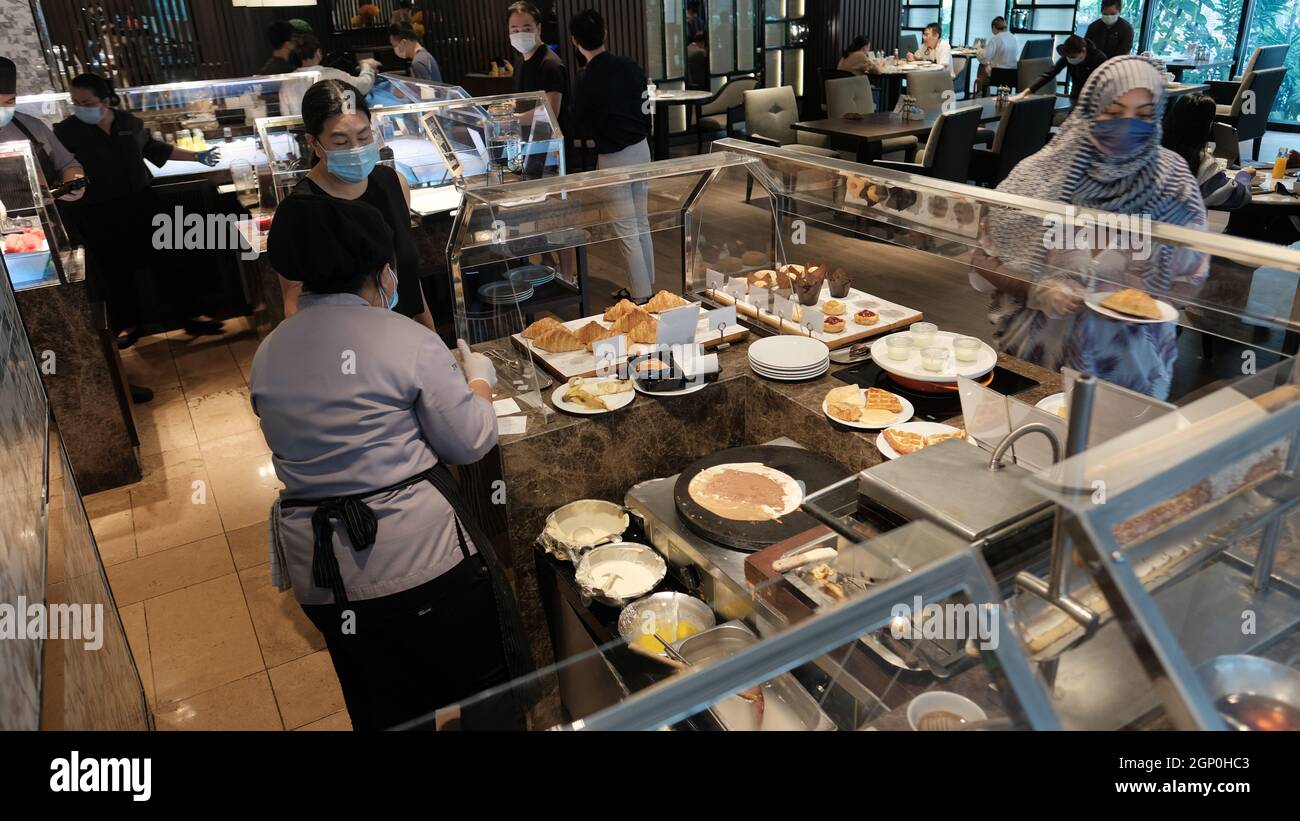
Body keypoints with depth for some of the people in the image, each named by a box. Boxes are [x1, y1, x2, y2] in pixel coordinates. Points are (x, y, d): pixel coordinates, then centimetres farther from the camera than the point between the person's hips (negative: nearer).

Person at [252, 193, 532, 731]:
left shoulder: (267, 355, 2)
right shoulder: (406, 340, -15)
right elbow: (470, 444, -10)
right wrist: (479, 380, 9)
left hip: (320, 570, 6)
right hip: (420, 559, -5)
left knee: (385, 711, 25)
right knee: (488, 691, 18)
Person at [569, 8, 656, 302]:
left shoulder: (585, 83, -19)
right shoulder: (630, 66, -2)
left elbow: (581, 126, -5)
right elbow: (646, 109, 7)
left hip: (614, 158, -6)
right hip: (641, 148, 6)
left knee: (628, 230, 1)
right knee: (641, 222, 17)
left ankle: (642, 297, 6)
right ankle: (649, 286, 25)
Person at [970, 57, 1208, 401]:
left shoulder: (1172, 184, -1)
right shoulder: (1041, 175, -6)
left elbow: (1189, 278, 8)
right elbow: (983, 260, 0)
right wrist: (1036, 290, -16)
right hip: (1037, 354, -1)